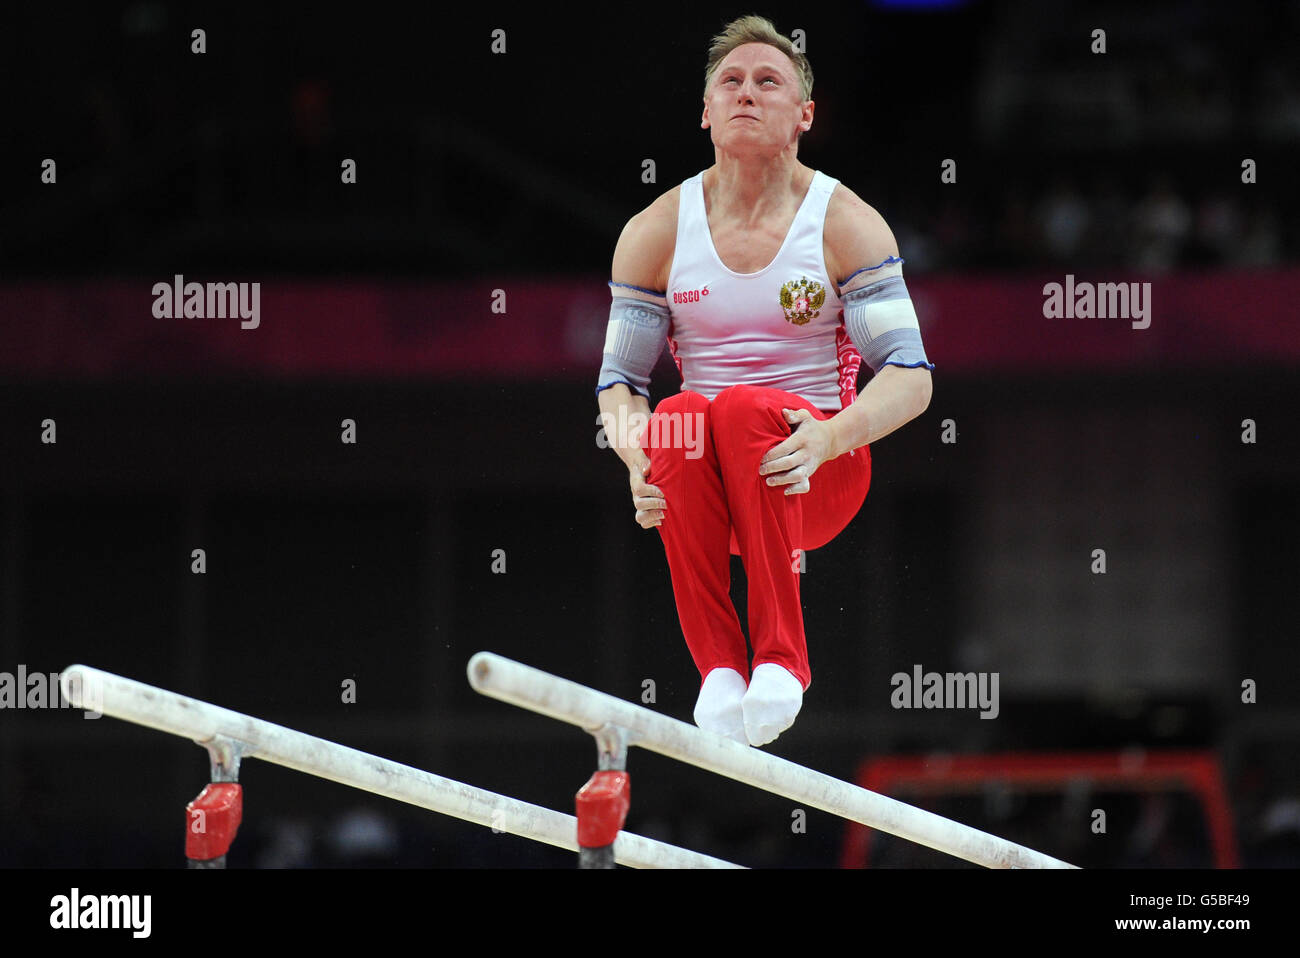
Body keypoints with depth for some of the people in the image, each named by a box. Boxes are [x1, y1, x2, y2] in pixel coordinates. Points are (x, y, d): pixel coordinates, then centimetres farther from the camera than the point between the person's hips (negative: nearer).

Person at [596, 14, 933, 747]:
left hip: (819, 474, -2)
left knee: (745, 407, -34)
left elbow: (911, 377, -7)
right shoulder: (657, 233, 7)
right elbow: (619, 381, 8)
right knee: (680, 418, -32)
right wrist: (637, 457, -16)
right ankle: (718, 665, -36)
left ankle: (781, 656, -38)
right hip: (702, 478, 2)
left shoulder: (847, 225, -1)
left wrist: (828, 438, -27)